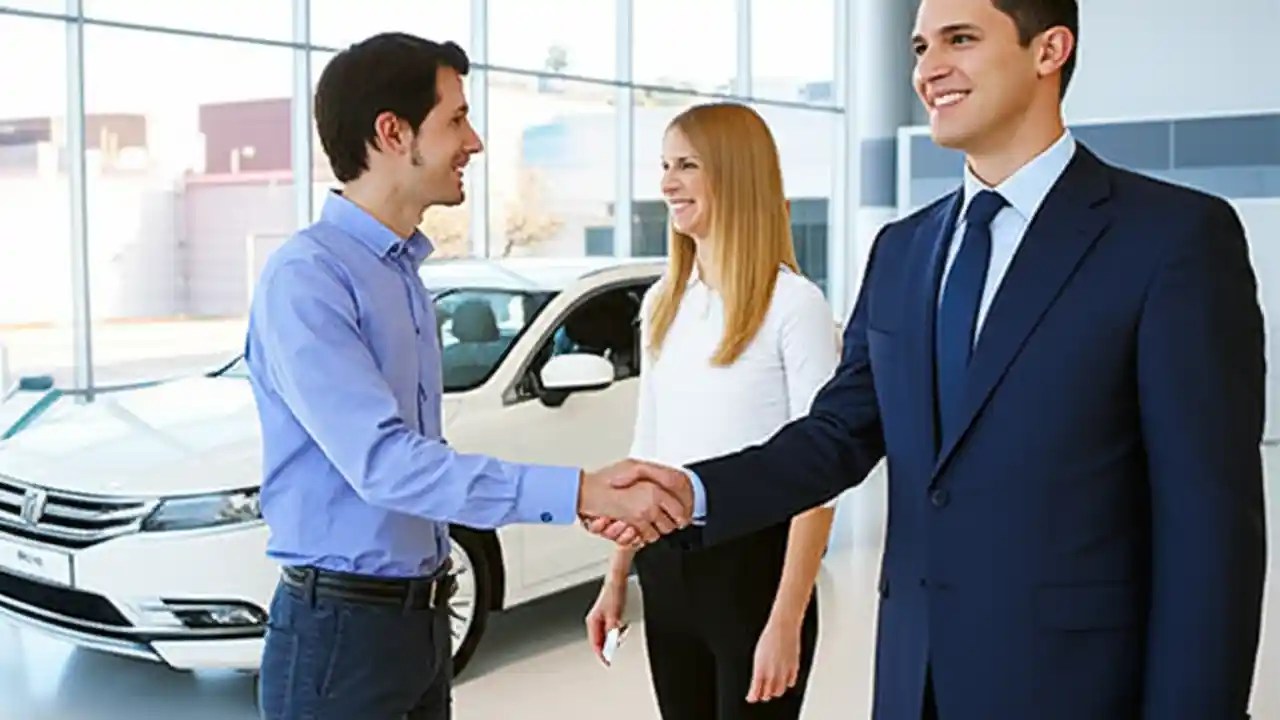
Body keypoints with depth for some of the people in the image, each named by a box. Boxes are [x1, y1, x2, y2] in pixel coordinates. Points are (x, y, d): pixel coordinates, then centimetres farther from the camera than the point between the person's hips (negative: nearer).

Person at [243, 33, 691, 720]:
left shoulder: (404, 271, 10)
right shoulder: (305, 277, -17)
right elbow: (381, 460, -27)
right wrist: (577, 493, -30)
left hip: (420, 616, 8)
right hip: (338, 627, -8)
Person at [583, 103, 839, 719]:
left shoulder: (794, 304, -13)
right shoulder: (661, 302, 8)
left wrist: (788, 620, -17)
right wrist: (616, 578, 14)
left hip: (752, 563, -6)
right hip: (667, 568, 6)